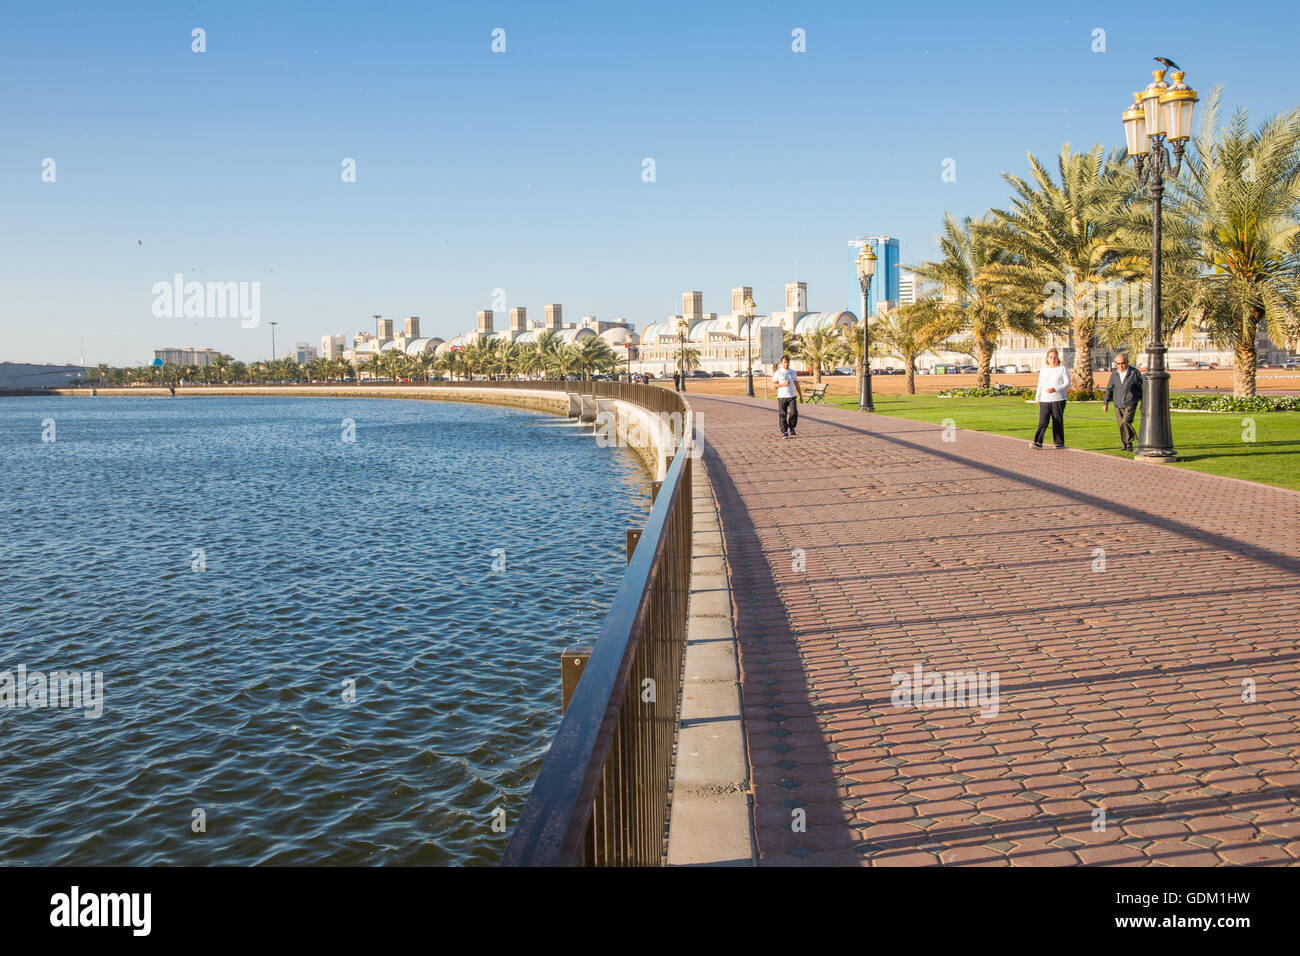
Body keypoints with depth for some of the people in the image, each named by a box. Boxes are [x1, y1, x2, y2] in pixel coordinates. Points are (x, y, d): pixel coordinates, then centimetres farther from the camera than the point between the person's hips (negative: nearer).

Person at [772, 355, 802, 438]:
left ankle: (791, 428, 11)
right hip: (781, 397, -2)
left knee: (794, 413, -12)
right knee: (782, 415, -2)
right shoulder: (778, 372, 1)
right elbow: (774, 384, -3)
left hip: (792, 396, 2)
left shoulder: (793, 372, 12)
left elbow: (796, 384, 16)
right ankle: (784, 432, 8)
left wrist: (800, 395, 13)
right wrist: (783, 384, -18)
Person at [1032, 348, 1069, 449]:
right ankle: (1038, 443, -15)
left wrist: (1055, 389, -19)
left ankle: (1059, 443, 10)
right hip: (1045, 400, 3)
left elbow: (1067, 384, -6)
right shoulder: (1044, 369, 14)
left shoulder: (1062, 369, 1)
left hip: (1058, 400, -3)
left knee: (1057, 422, 1)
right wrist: (1037, 398, 18)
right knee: (1042, 422, -7)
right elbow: (1040, 385, 20)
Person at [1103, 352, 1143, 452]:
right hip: (1118, 405, 4)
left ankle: (1129, 442, -7)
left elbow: (1142, 388, 4)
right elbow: (1109, 389, 14)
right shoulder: (1114, 374, 7)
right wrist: (1105, 402, 10)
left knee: (1125, 422, -22)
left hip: (1130, 404, -4)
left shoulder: (1134, 373, -4)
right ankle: (1124, 446, 16)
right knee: (1121, 425, 5)